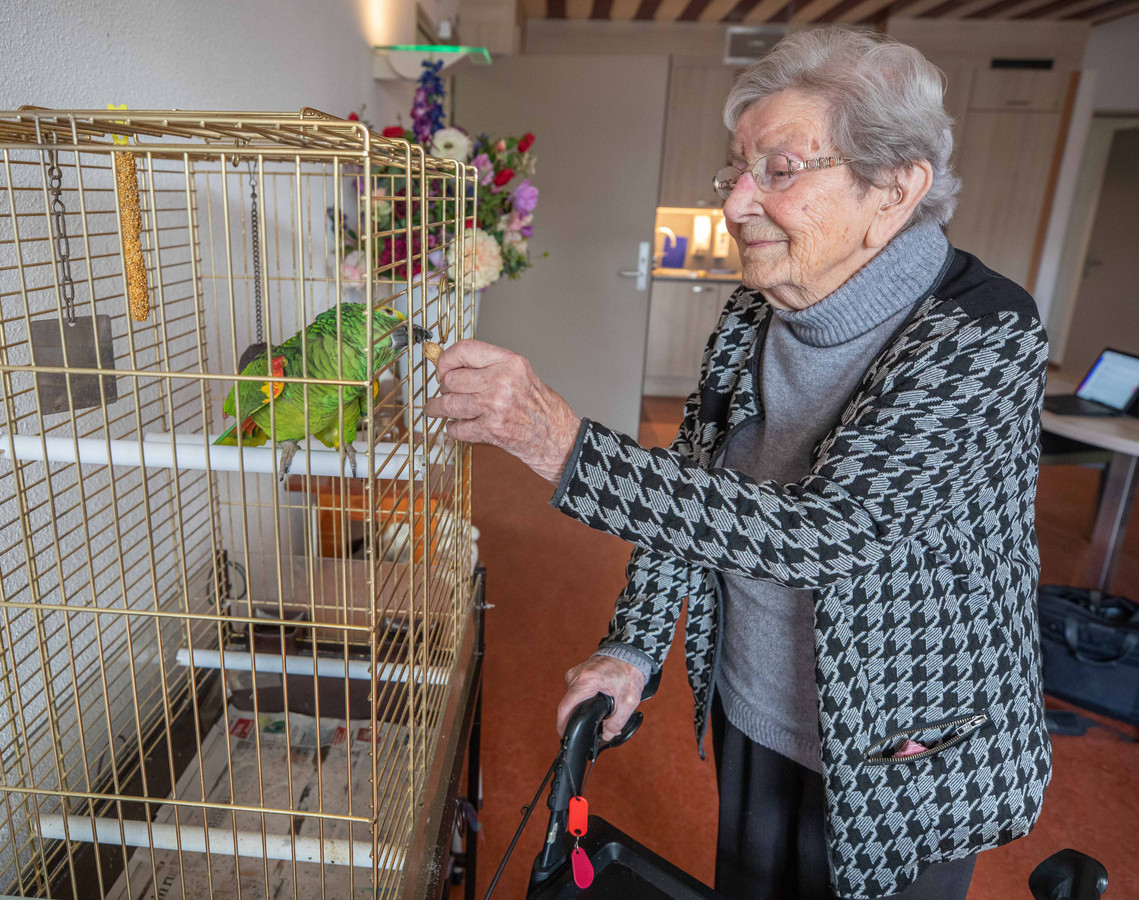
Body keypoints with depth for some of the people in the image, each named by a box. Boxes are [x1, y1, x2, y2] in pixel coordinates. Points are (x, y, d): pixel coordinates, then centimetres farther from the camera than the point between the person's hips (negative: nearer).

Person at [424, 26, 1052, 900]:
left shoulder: (986, 335, -26)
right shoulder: (750, 318, -7)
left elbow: (818, 531, -37)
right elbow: (687, 490, 0)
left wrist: (563, 443, -42)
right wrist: (633, 648, -6)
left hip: (904, 765, -5)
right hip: (748, 718, 5)